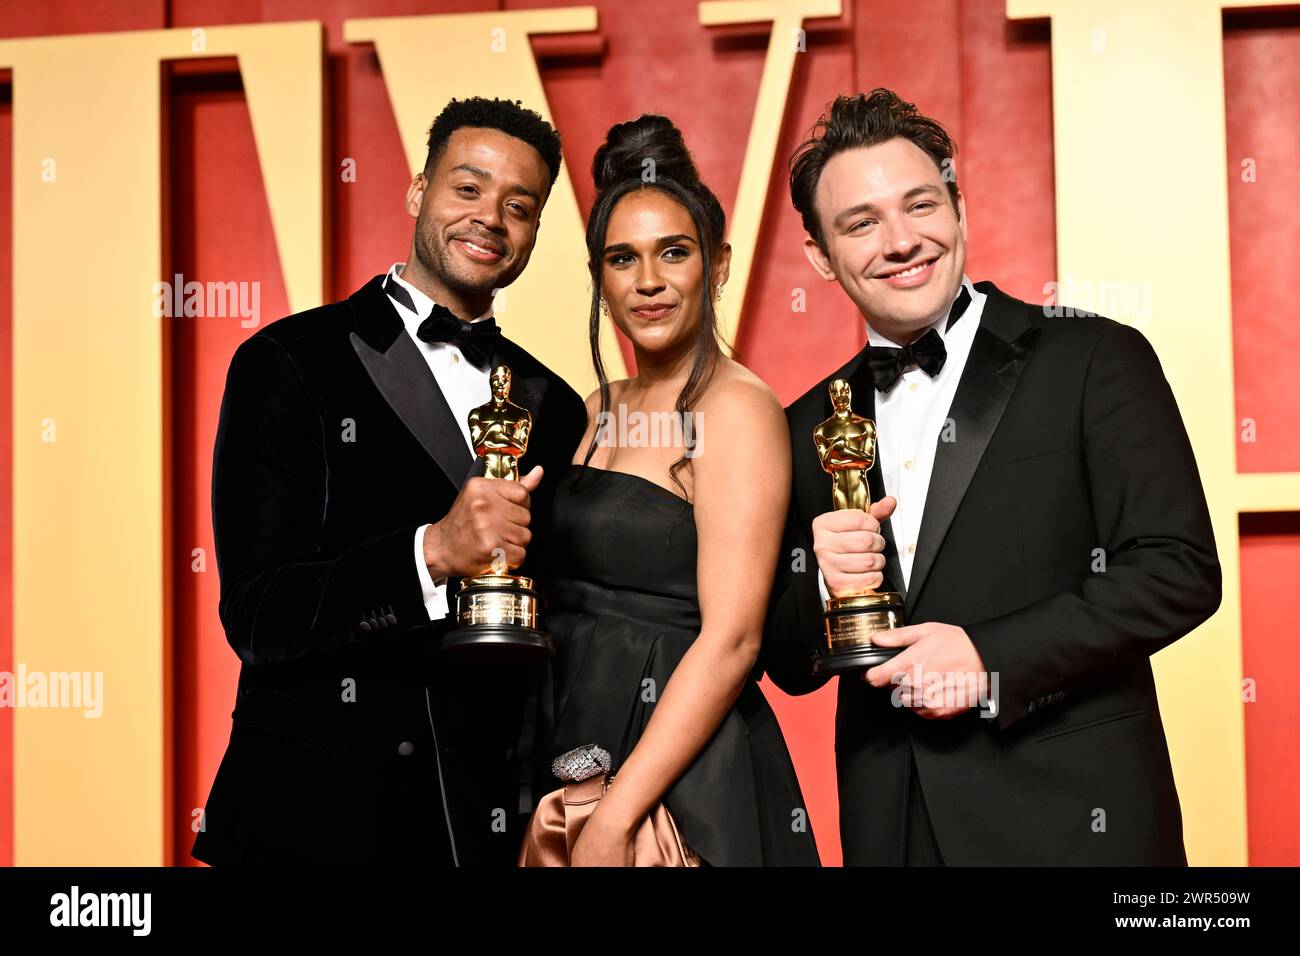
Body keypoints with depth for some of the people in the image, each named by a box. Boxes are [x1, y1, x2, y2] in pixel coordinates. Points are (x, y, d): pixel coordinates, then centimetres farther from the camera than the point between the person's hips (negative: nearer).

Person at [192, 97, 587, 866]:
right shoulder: (292, 363, -6)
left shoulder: (553, 407, 9)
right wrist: (431, 552, -26)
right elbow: (256, 616, -13)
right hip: (318, 819, -4)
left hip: (494, 819, 4)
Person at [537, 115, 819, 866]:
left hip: (686, 781, -6)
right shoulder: (598, 413, 8)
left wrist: (616, 819, -21)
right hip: (578, 752, 7)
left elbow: (731, 639, -19)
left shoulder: (738, 409, -13)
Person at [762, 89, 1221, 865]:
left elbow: (1181, 569, -10)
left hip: (1070, 821, -3)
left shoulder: (1096, 361, -4)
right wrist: (825, 590, -10)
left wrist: (993, 660, -18)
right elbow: (789, 663, 11)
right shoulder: (810, 429, 8)